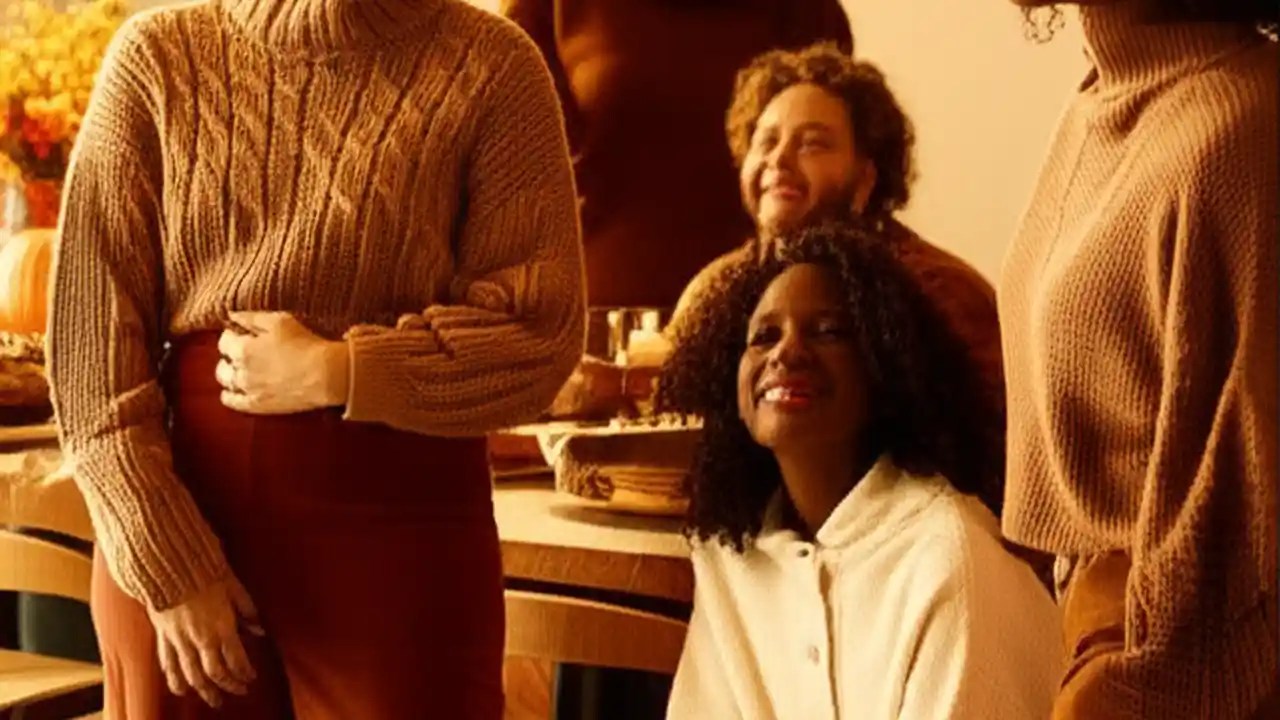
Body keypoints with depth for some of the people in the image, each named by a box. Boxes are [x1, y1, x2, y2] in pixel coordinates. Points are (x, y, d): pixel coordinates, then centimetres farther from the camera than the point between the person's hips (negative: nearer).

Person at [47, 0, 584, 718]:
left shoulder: (489, 65, -3)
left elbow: (542, 333, -5)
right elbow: (90, 330, -3)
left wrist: (334, 375, -14)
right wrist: (166, 563, -9)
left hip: (398, 529, -1)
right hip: (180, 516, 2)